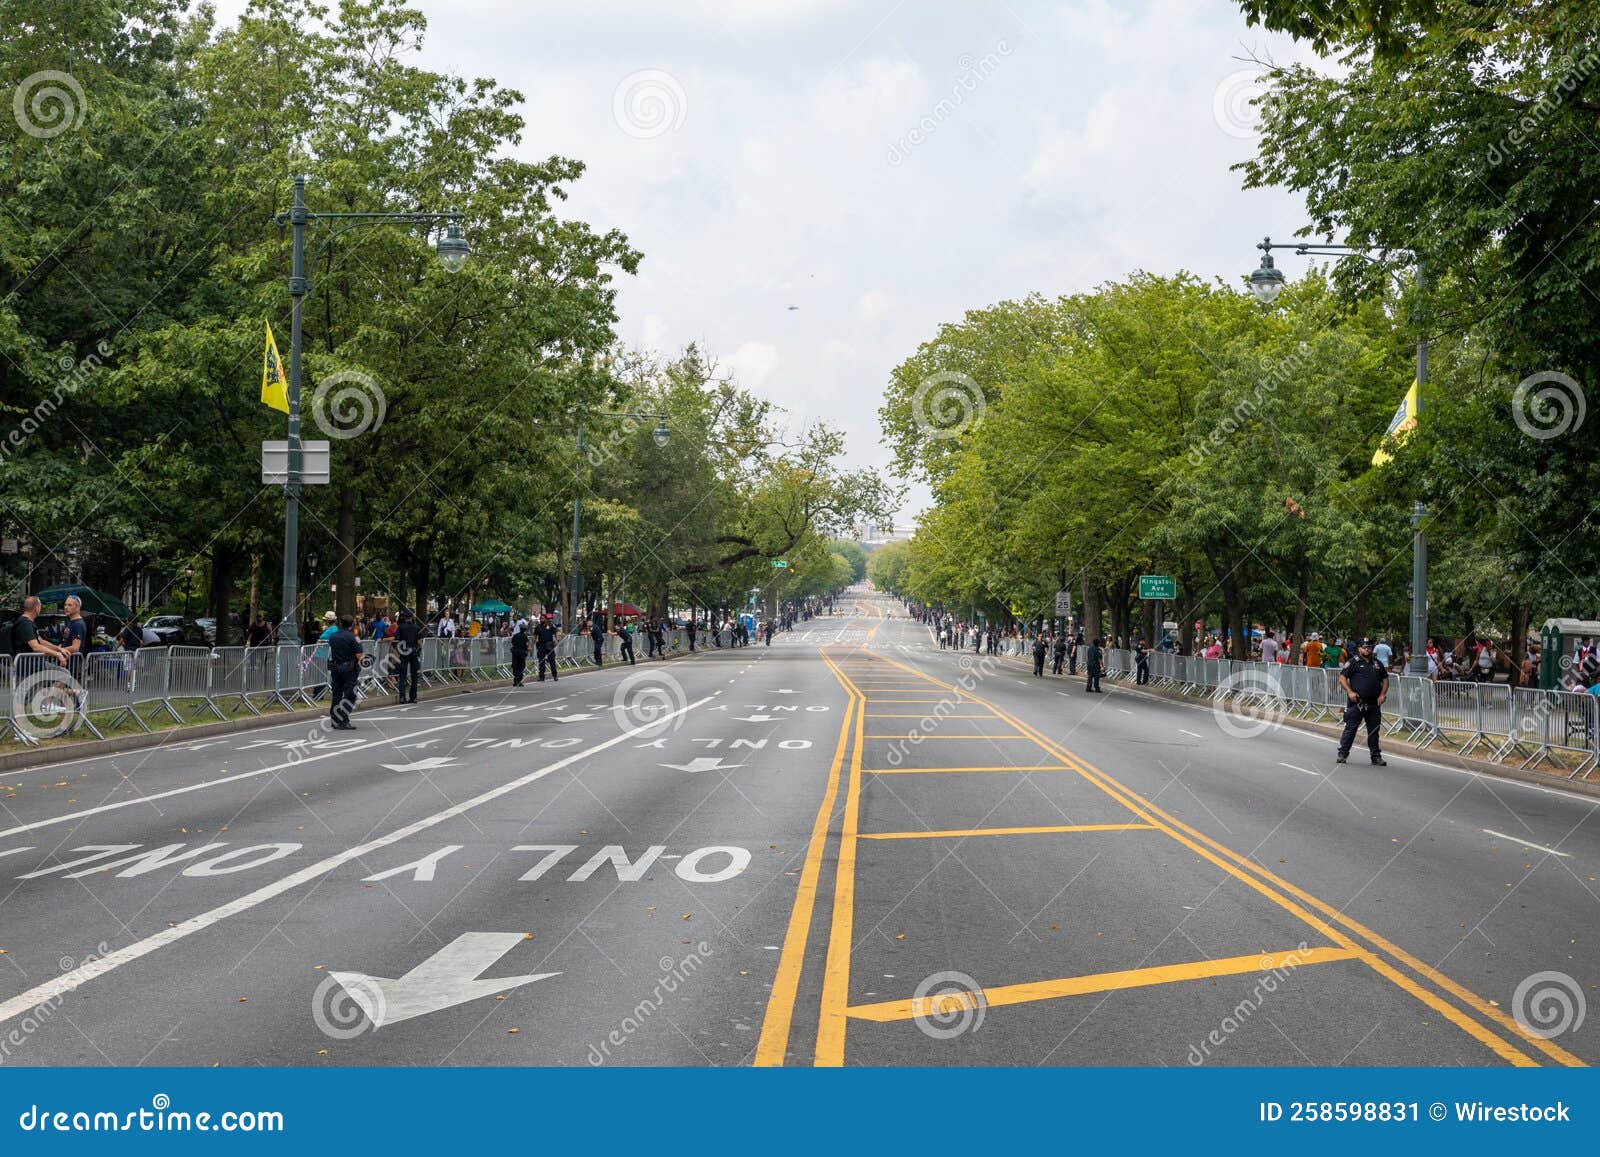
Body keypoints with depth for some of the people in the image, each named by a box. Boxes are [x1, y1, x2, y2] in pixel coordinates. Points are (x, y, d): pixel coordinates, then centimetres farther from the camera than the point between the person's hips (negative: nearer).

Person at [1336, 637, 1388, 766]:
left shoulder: (1376, 664, 15)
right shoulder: (1353, 663, 0)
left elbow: (1385, 679, 21)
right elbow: (1342, 678, -3)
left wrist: (1382, 694, 7)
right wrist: (1349, 692, -14)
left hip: (1374, 703, 4)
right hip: (1357, 702, -4)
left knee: (1374, 730, 8)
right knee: (1350, 729, -3)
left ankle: (1376, 757, 15)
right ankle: (1342, 754, 4)